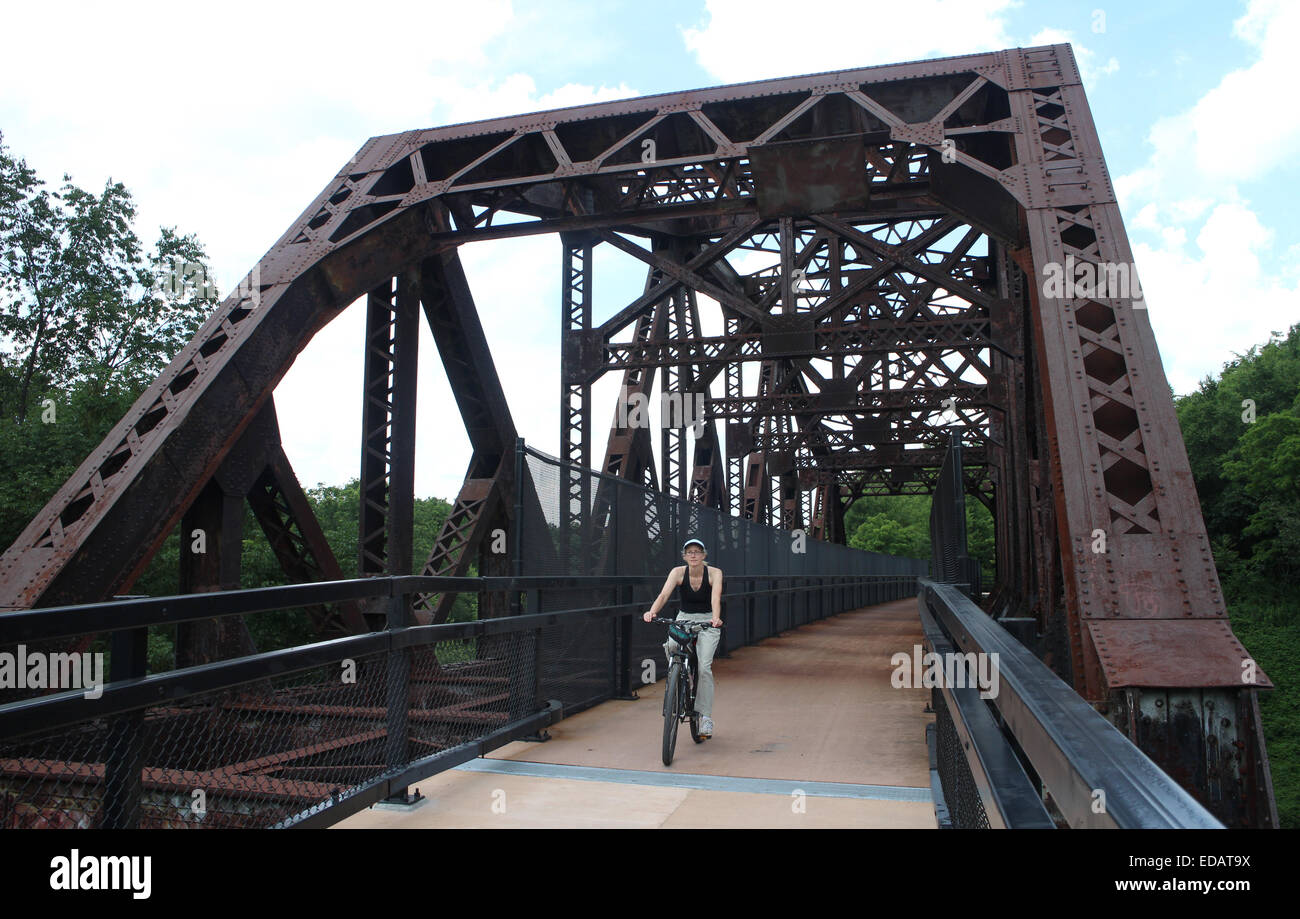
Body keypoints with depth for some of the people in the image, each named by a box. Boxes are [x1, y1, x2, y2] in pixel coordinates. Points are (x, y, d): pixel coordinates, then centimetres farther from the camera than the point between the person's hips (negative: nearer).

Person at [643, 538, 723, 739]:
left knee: (704, 667, -17)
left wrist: (716, 618, -48)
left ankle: (706, 717, -7)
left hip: (707, 622, -2)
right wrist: (652, 611, -44)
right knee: (672, 647, -29)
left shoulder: (714, 573, -13)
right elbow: (664, 594, -25)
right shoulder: (678, 572, -11)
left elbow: (716, 598, -28)